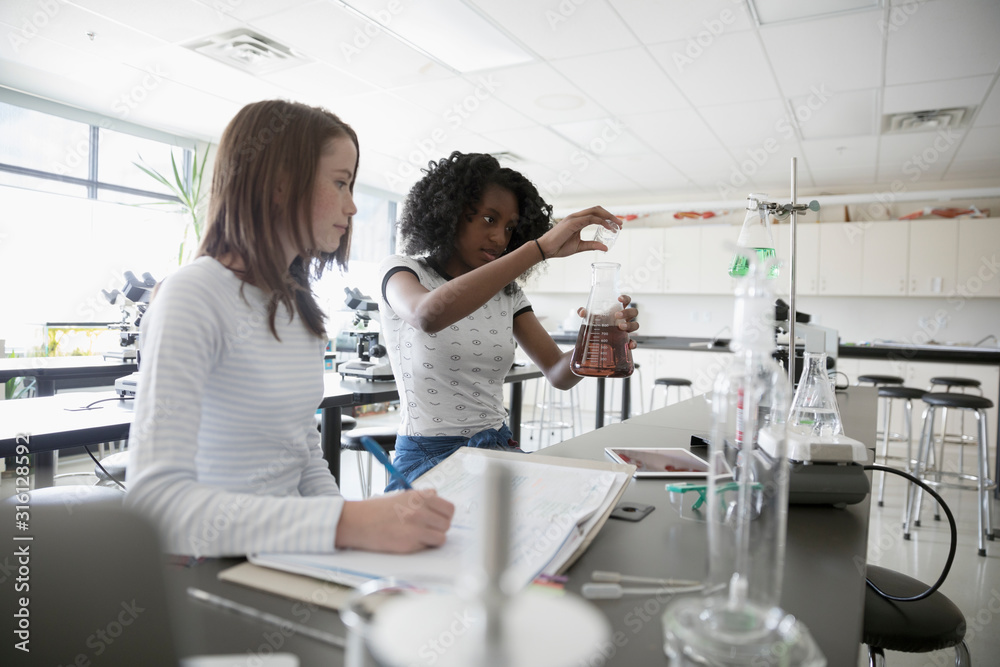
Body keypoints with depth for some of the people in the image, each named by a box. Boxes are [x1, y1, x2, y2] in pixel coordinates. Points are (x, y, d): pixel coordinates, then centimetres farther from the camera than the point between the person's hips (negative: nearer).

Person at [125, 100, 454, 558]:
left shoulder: (299, 307, 11)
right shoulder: (194, 296, -16)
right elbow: (155, 503, -27)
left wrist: (358, 524, -4)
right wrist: (347, 523, -35)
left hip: (290, 553, 7)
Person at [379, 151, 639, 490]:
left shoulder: (507, 293, 11)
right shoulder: (400, 272, -5)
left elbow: (559, 373, 3)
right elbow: (428, 315, -31)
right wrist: (540, 248, -33)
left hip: (498, 447, 6)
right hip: (428, 457, -5)